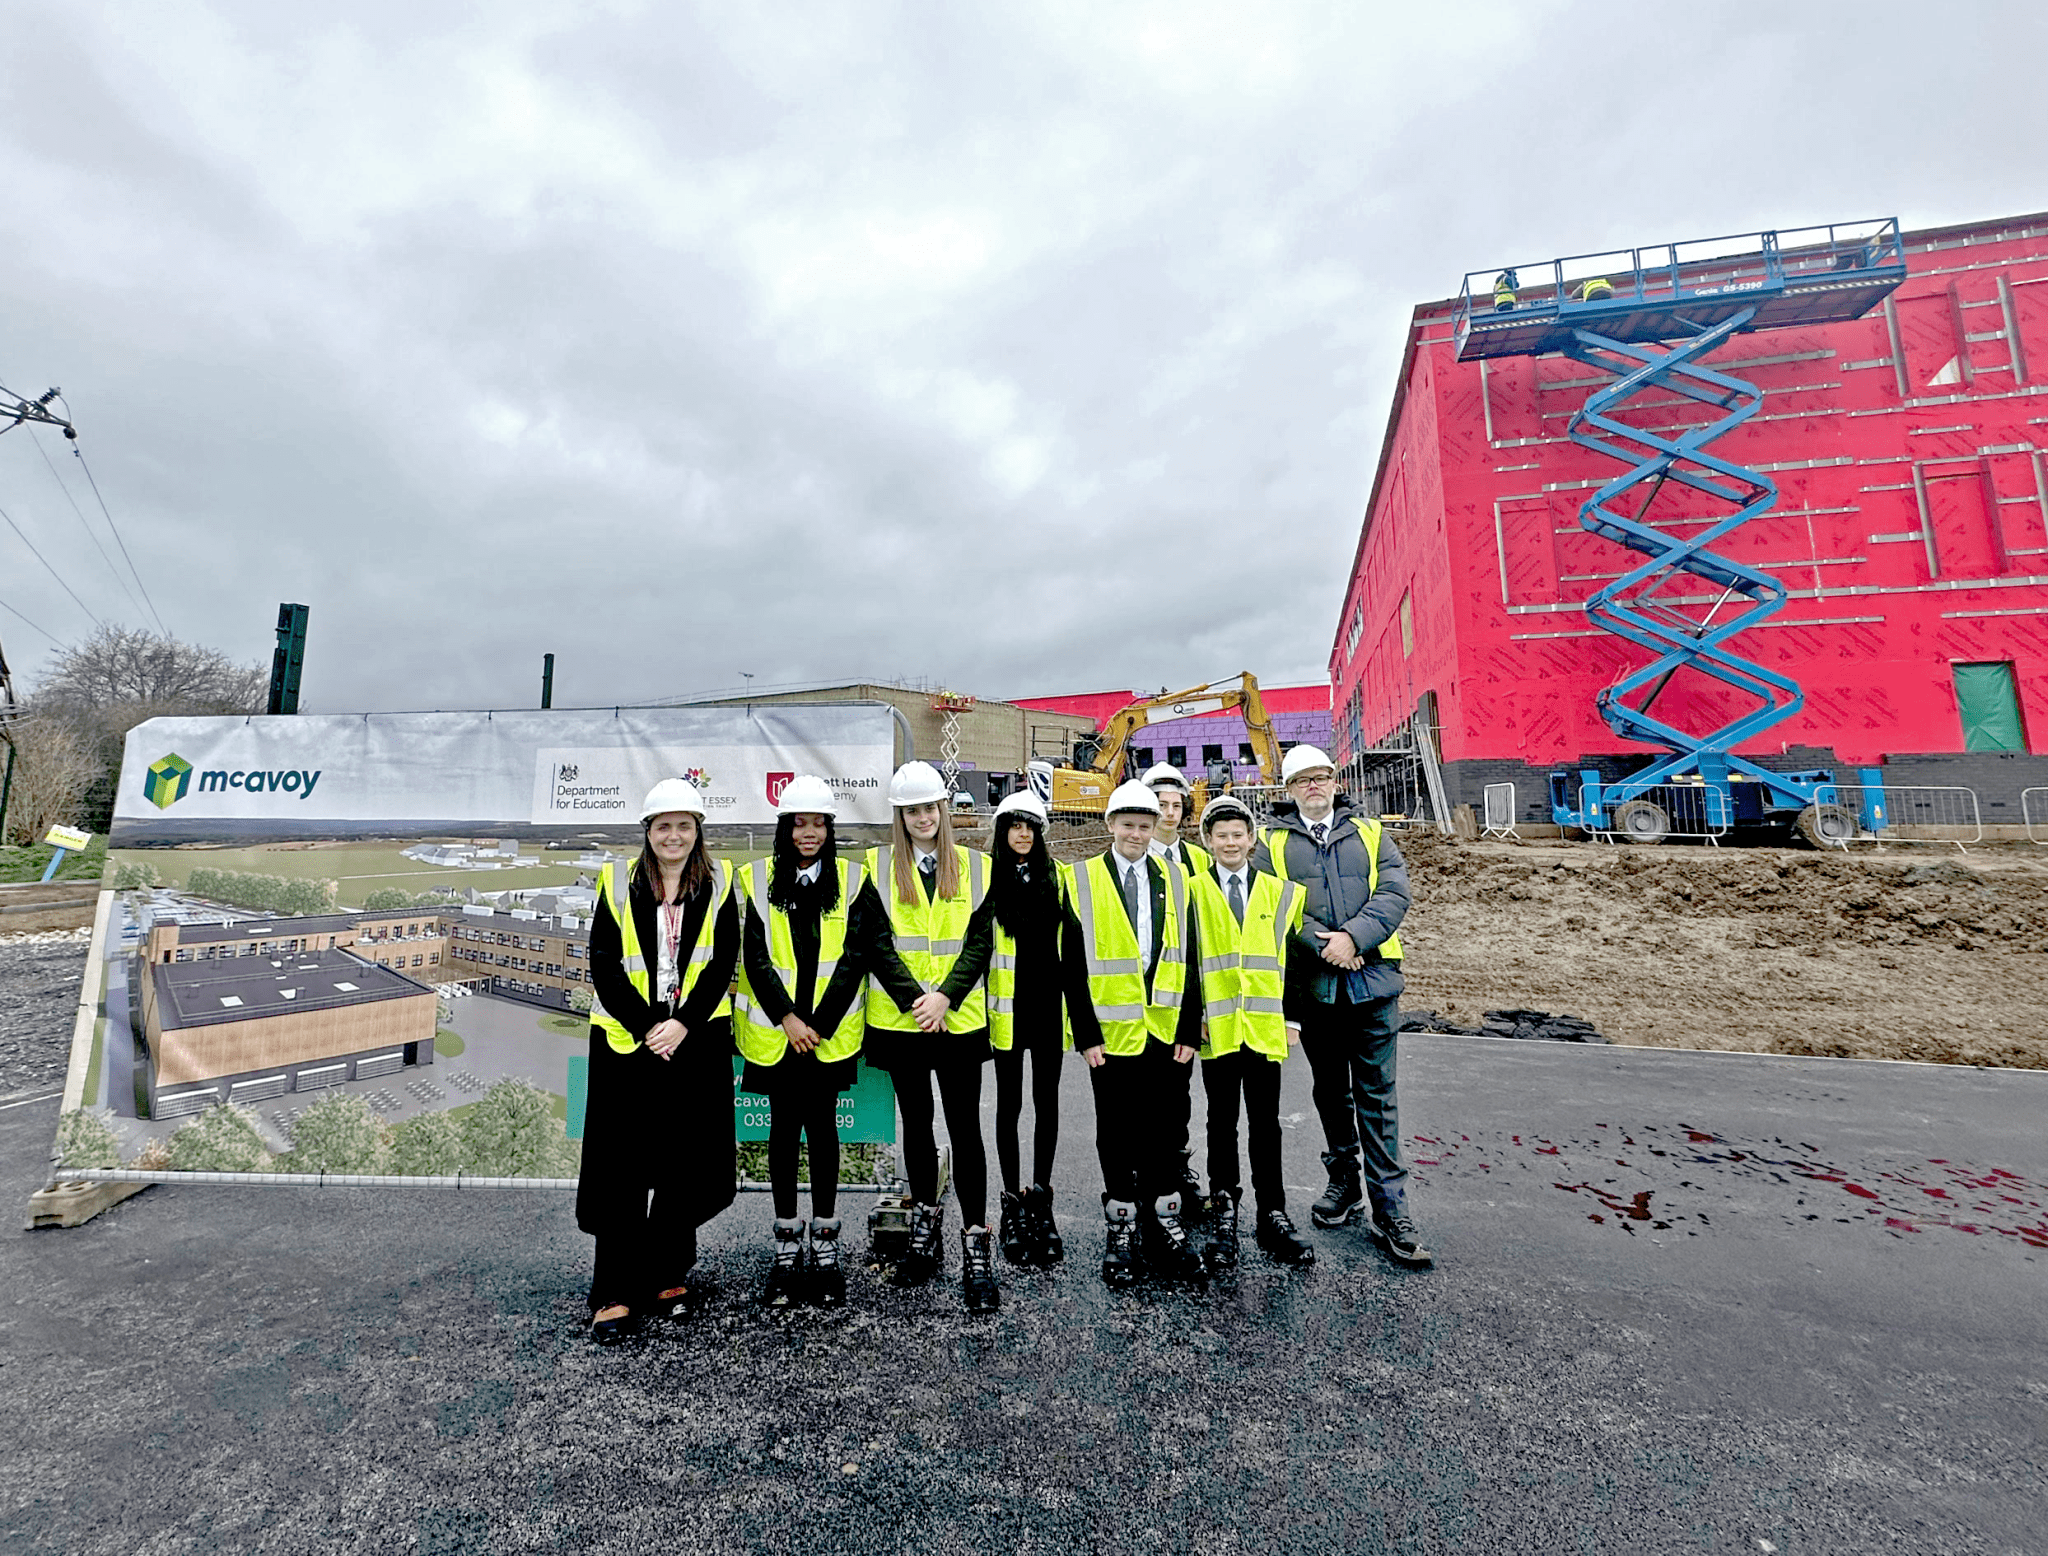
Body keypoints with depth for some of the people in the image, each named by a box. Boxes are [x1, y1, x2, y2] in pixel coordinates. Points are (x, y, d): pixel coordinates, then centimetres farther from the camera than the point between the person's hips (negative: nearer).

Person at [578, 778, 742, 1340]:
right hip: (626, 1040, 0)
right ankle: (616, 1292, 14)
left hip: (697, 1041, 1)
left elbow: (723, 963, -1)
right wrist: (646, 1026, -10)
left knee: (687, 1165, 8)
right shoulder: (618, 882, 2)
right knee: (621, 1166, 1)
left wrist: (682, 1024, -11)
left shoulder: (717, 883, 3)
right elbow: (604, 965, -2)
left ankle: (667, 1274, 26)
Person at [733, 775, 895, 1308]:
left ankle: (825, 1245, 19)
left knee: (821, 1129, 5)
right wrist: (788, 1018, -11)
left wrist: (818, 1023, -11)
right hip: (775, 1031, 1)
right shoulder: (758, 880, 1)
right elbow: (756, 957, -3)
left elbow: (856, 955, -5)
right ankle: (787, 1244, 23)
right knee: (783, 1130, 8)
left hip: (829, 1033, 0)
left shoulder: (852, 880, 0)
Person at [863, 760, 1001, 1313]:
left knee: (965, 1128, 0)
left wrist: (945, 997, -14)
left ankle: (976, 1247, 10)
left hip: (960, 1019, 0)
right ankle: (926, 1228, 32)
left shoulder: (975, 866, 3)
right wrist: (914, 1000, -15)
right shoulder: (877, 866, 1)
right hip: (900, 1019, 1)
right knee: (916, 1124, 15)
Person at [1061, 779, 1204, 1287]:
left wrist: (1190, 1031, 0)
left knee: (1167, 1131, 11)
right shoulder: (1082, 881, -2)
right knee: (1117, 1135, 10)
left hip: (1168, 1033, 2)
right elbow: (1073, 965, -4)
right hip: (1111, 1035, -2)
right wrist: (1086, 1034, -8)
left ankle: (1166, 1226, 28)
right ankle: (1119, 1230, 26)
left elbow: (1191, 962, 6)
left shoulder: (1176, 880, 6)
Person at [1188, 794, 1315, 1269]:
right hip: (1217, 1029, -1)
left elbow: (1292, 958, 9)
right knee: (1222, 1123, 9)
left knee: (1266, 1124, 10)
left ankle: (1273, 1217, 21)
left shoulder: (1279, 891, 8)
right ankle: (1223, 1216, 22)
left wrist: (1293, 1018, 5)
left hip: (1265, 1029, 1)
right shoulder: (1192, 892, 1)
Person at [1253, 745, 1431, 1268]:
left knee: (1376, 1096, 3)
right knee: (1331, 1092, 15)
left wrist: (1353, 937, -17)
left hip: (1372, 979, 0)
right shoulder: (1273, 842, 5)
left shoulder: (1369, 832, 8)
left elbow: (1394, 893, -4)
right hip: (1312, 984, 1)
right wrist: (1321, 943, -18)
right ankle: (1344, 1183, 32)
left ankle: (1391, 1211, 11)